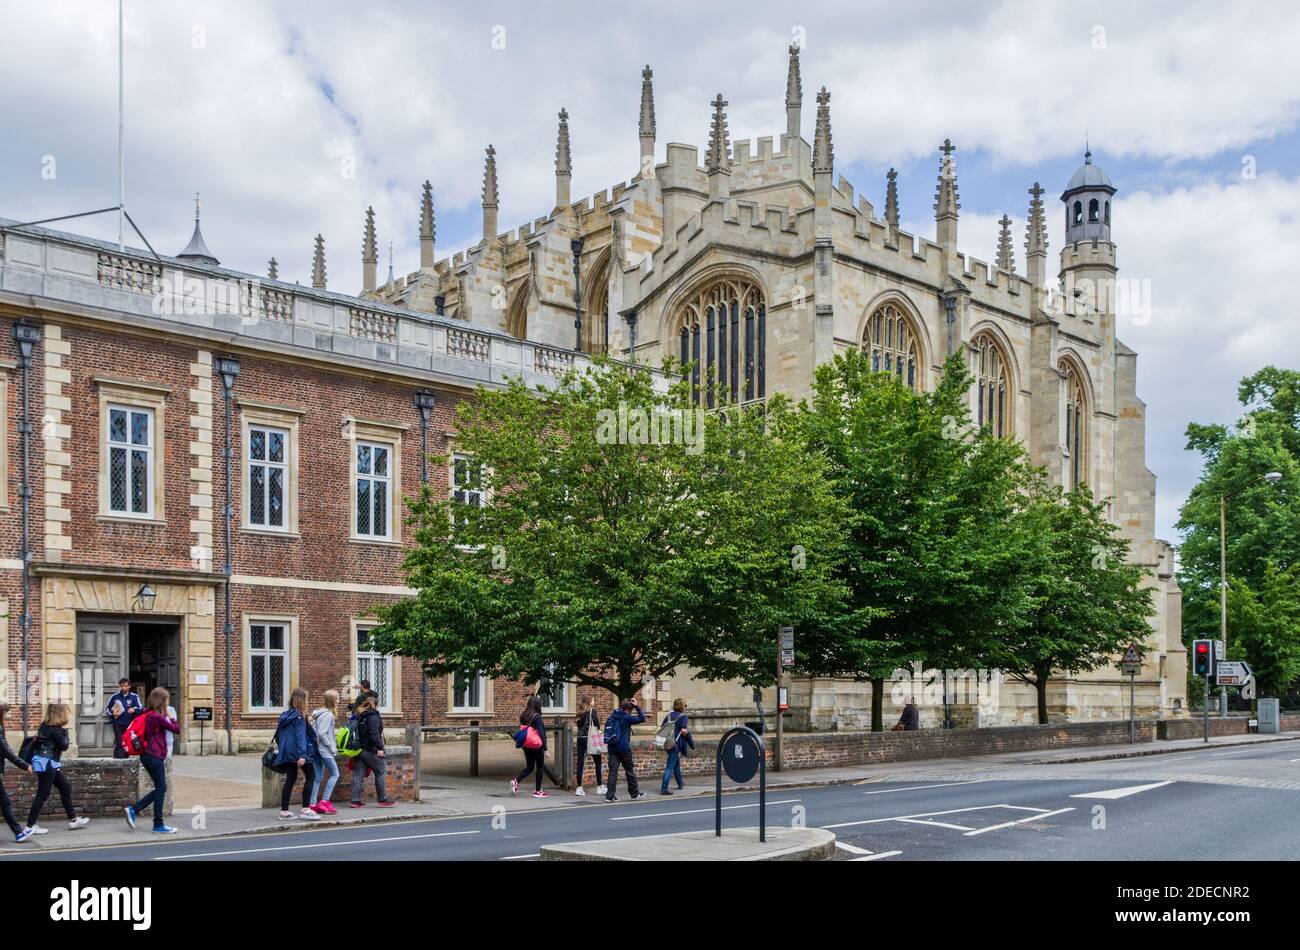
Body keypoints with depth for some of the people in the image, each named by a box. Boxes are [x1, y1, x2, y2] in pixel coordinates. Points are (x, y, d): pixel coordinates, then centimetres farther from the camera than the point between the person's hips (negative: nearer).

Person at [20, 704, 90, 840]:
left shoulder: (46, 725, 9)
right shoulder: (55, 730, -17)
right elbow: (64, 746, -12)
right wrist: (65, 731, -5)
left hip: (50, 764, 10)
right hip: (46, 764, -10)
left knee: (66, 787, 15)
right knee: (42, 794, -7)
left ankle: (73, 820, 23)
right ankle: (30, 827, -7)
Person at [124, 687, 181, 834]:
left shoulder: (147, 714, 9)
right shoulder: (157, 717, -17)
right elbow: (176, 729, -12)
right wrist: (171, 717, 4)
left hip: (148, 755, 9)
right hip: (155, 756, -9)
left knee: (159, 789, 14)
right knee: (161, 789, 0)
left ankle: (133, 810, 9)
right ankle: (158, 825, 5)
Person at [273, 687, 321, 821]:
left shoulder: (284, 715, 13)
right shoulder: (299, 717, -12)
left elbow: (278, 735, 18)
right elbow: (300, 736, -19)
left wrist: (280, 749, 25)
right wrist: (302, 755, -24)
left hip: (286, 753, 8)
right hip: (297, 752, -8)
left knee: (290, 779, 11)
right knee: (311, 776, 2)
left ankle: (284, 811, 8)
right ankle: (305, 809, -5)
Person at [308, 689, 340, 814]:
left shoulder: (319, 713, 13)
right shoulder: (328, 714, -14)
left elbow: (316, 731, 13)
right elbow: (321, 733, -21)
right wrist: (332, 747, -13)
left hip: (318, 749, 9)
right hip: (325, 750, -9)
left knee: (318, 777, 10)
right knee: (335, 774, -1)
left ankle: (313, 804, 10)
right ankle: (324, 802, -3)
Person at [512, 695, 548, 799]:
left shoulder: (523, 716, 5)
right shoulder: (536, 717, -15)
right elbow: (541, 733, -17)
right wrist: (545, 748, -16)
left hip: (526, 746, 6)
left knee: (529, 767, 16)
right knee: (540, 767, 8)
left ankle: (516, 781, -5)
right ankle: (537, 791, 11)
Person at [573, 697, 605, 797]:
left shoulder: (580, 713, 12)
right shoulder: (592, 711, -4)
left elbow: (578, 726, 12)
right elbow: (597, 725, -7)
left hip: (580, 739, 6)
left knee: (580, 763, 3)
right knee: (598, 762, 5)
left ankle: (579, 788, 1)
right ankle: (600, 787, 7)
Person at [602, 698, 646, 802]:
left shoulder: (612, 716, 9)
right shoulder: (626, 717, -10)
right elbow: (642, 719, -7)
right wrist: (637, 707, -2)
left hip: (612, 747, 5)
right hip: (623, 747, -5)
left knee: (613, 770, 1)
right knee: (629, 770, 8)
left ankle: (610, 795, -6)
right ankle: (634, 793, 19)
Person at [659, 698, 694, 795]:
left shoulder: (669, 715, 12)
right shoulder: (683, 717, -6)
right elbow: (683, 731, -16)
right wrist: (692, 744, -4)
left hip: (668, 743, 7)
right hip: (676, 744, -7)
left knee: (677, 763, 25)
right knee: (670, 766, -7)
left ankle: (680, 784, 40)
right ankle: (664, 788, -14)